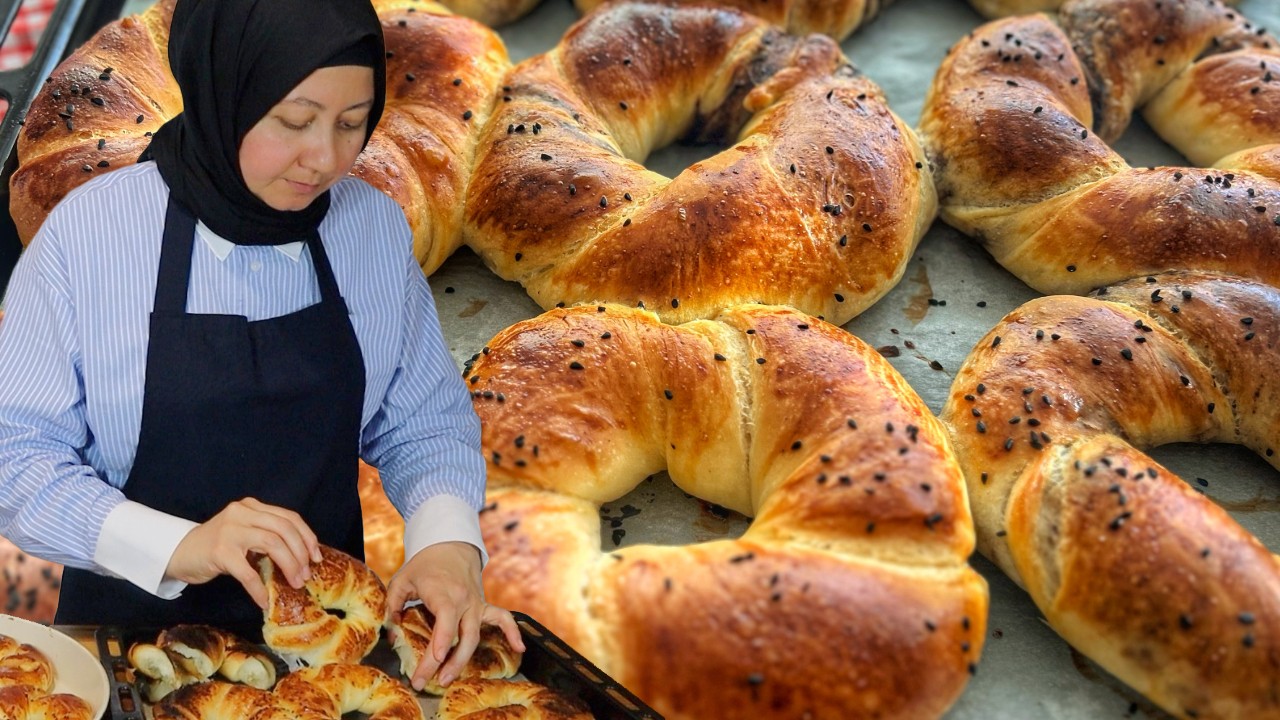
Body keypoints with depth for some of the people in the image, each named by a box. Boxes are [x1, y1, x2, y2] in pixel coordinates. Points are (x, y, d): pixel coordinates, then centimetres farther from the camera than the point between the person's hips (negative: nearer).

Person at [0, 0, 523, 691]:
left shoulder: (378, 227, -2)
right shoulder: (86, 233, -11)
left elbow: (425, 423, 4)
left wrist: (448, 541, -14)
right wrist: (176, 547, -24)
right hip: (134, 628, -1)